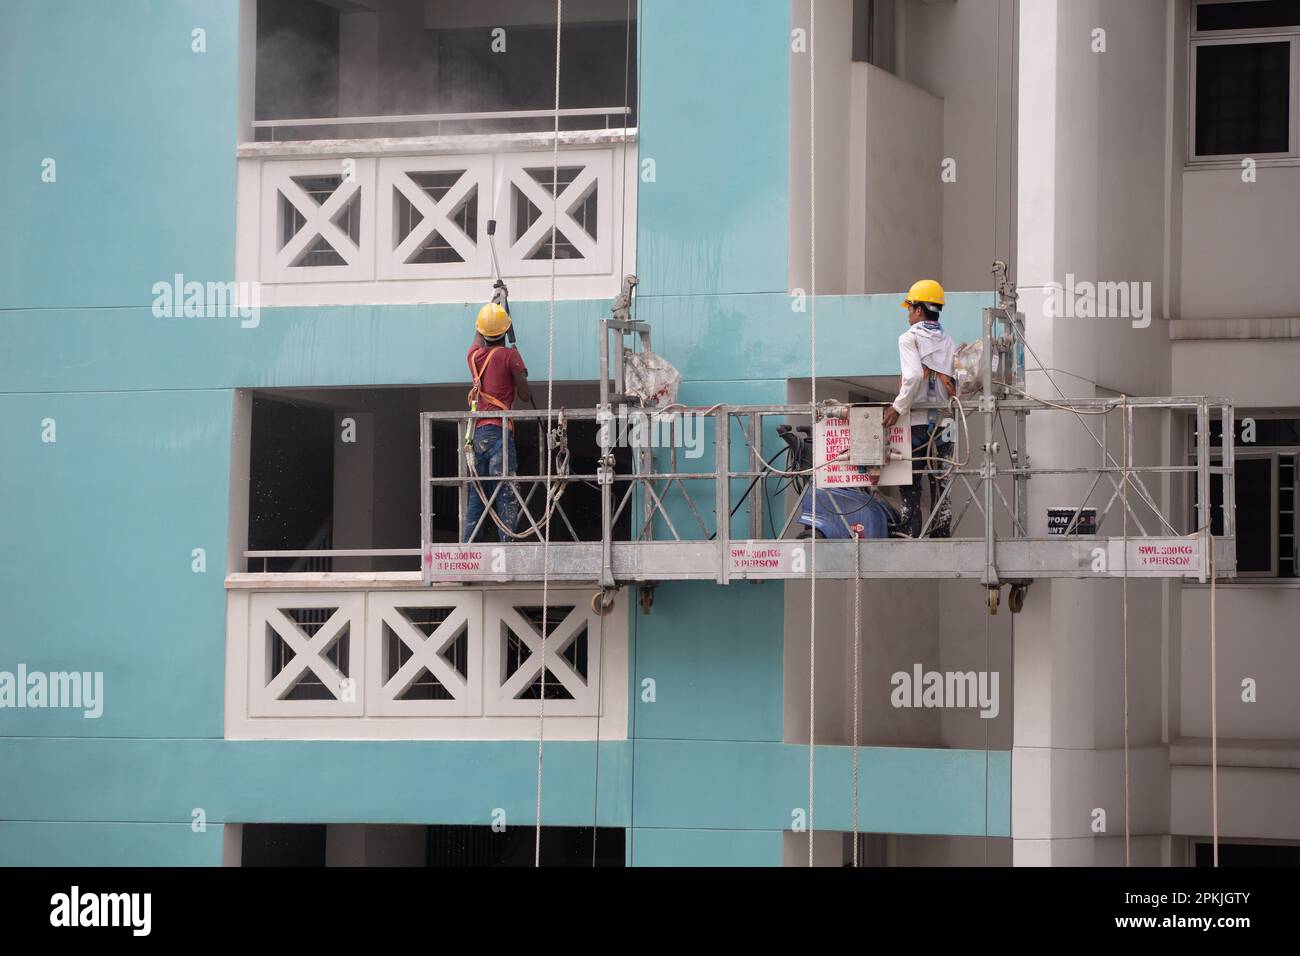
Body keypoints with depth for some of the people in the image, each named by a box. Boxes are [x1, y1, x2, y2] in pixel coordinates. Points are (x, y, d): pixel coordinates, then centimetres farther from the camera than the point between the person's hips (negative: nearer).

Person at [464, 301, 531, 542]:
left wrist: (494, 302, 50)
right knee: (506, 495, -8)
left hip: (477, 432, 5)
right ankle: (507, 543, -18)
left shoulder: (474, 354, 12)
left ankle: (467, 547, 4)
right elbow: (525, 395, -1)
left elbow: (478, 335, 36)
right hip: (500, 432, -5)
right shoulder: (510, 356, -4)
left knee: (476, 496, 8)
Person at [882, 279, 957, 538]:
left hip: (916, 420, -4)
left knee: (910, 487, 1)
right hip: (943, 420, 4)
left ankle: (911, 536, -3)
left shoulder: (910, 338, -5)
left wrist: (898, 407, -13)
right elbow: (958, 382, 4)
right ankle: (942, 536, 3)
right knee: (941, 483, 5)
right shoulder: (949, 342, 11)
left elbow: (914, 375, -19)